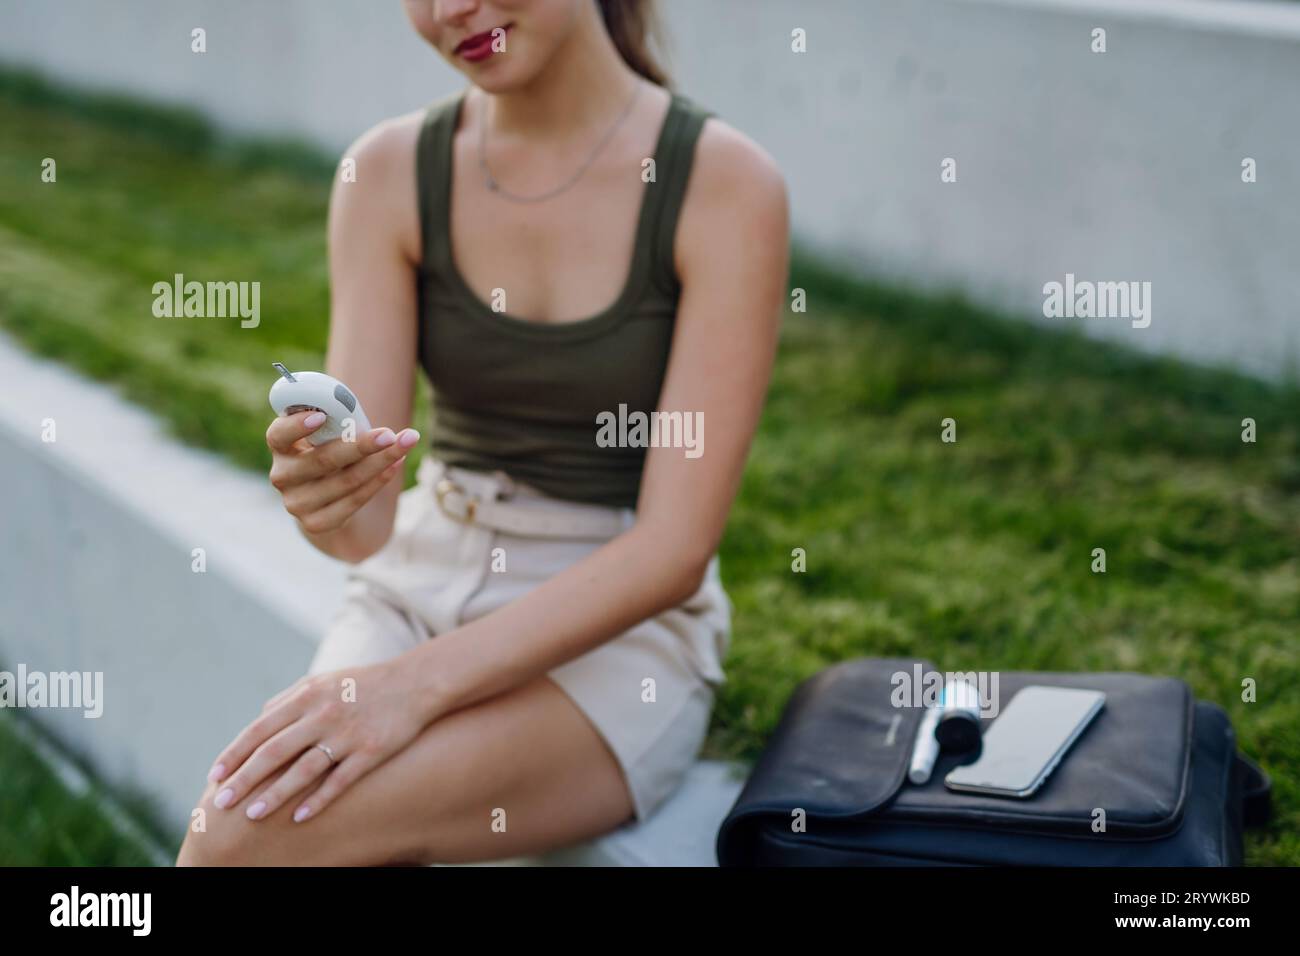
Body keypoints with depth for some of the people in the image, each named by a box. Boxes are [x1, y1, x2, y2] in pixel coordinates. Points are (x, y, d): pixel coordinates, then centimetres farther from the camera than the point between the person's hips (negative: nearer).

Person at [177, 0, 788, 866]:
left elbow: (676, 549, -17)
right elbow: (367, 525, -6)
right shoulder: (390, 171, -2)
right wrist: (324, 499, -30)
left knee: (253, 832, -26)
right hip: (422, 588, 4)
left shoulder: (726, 184, -13)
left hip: (620, 635, -3)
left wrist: (420, 682, -25)